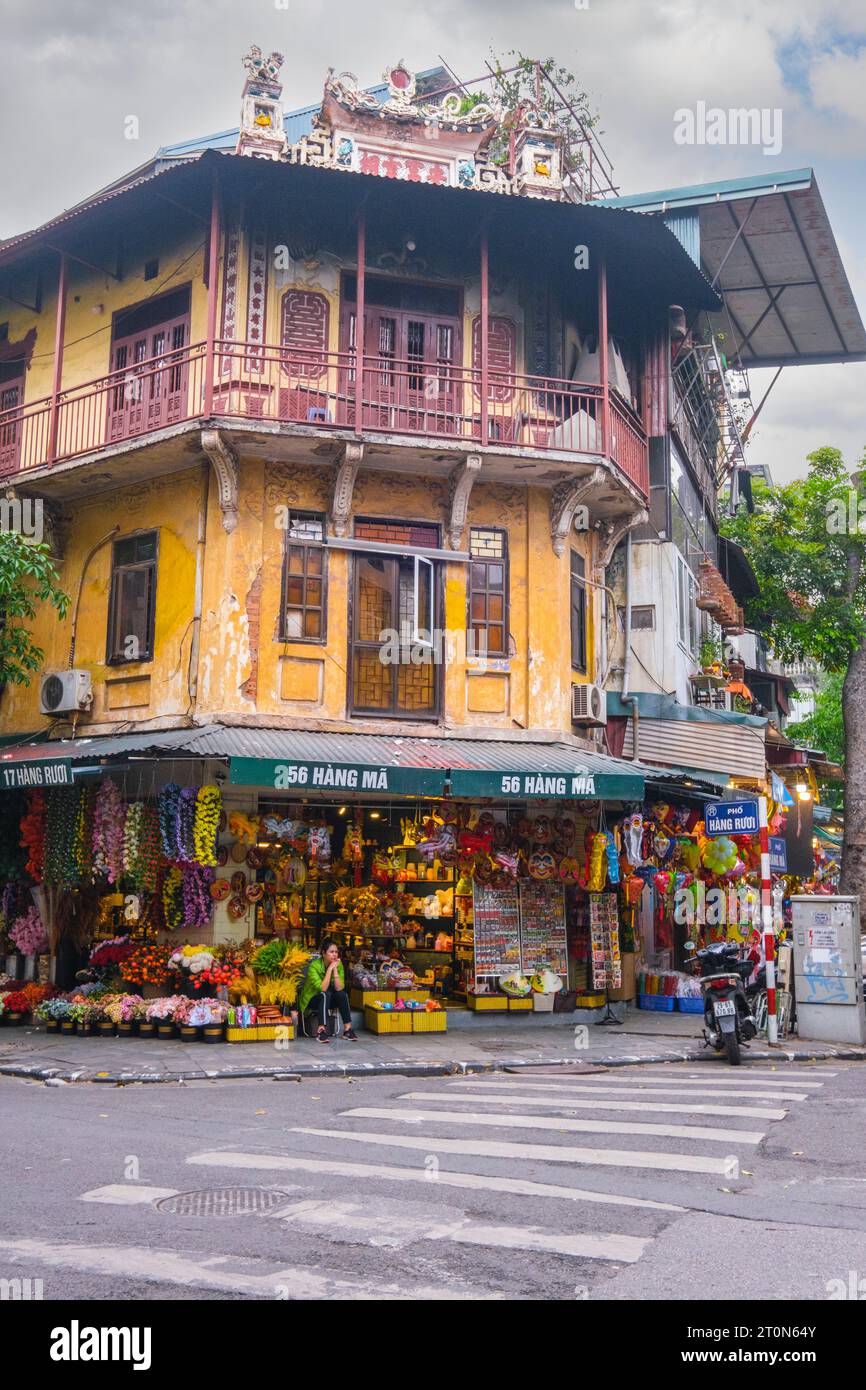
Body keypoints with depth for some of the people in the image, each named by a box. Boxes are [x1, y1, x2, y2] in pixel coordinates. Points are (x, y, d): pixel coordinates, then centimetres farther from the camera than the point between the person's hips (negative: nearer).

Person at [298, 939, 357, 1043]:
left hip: (329, 1000, 4)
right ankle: (321, 1030, -38)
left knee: (342, 994, -24)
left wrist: (335, 969, -27)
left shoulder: (339, 964, -11)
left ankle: (347, 1029, -22)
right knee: (325, 995, -33)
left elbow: (339, 988, -20)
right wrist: (330, 969, -33)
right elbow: (322, 989, -32)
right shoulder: (314, 966, -24)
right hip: (312, 999, -4)